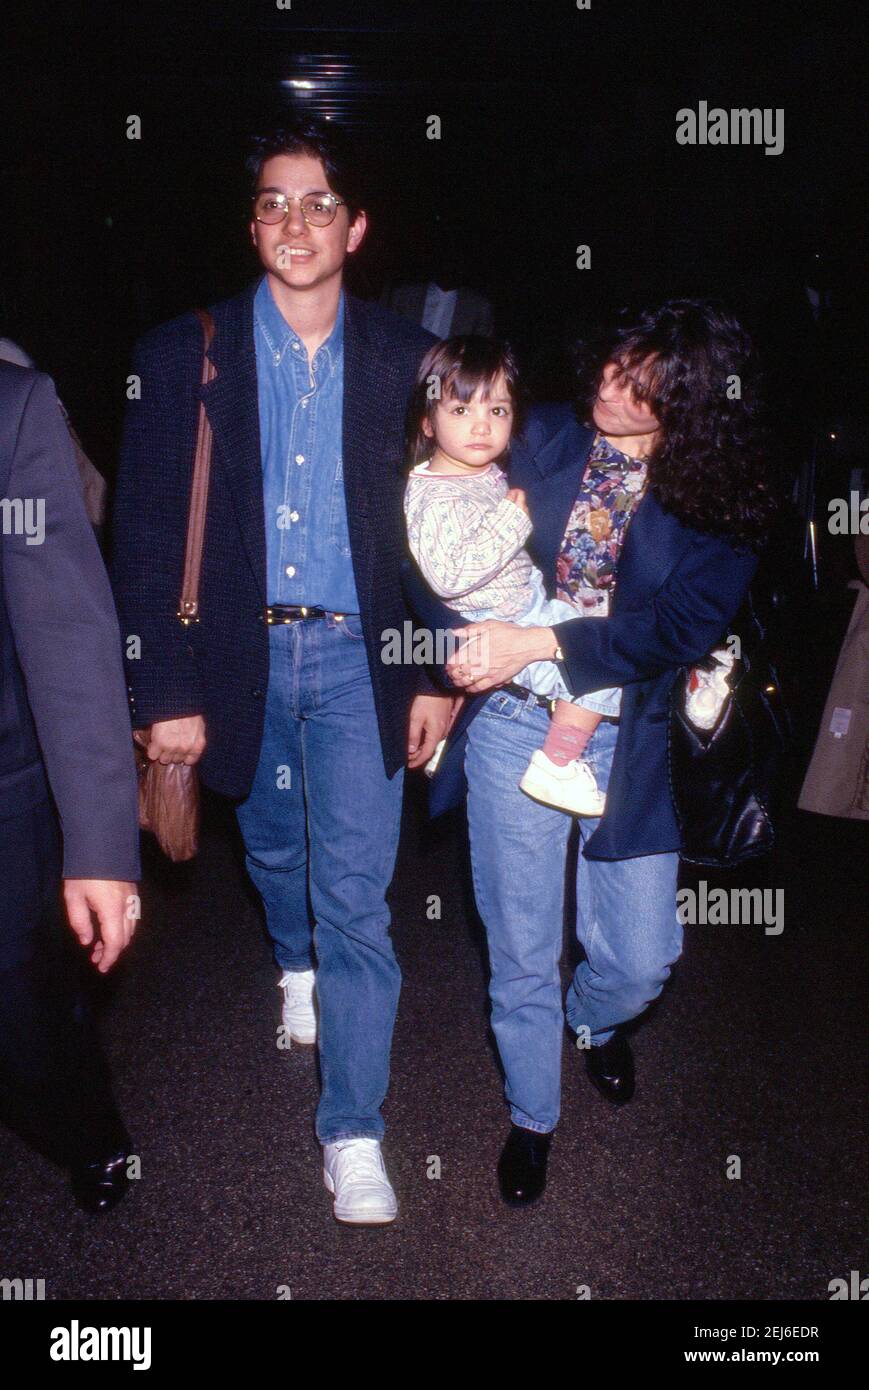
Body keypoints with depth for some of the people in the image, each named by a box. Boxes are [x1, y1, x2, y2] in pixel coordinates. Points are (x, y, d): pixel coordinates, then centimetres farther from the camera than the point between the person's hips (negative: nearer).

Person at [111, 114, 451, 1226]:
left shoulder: (402, 361, 0)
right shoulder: (184, 353, -2)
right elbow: (144, 533, -5)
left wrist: (435, 675, 0)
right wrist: (166, 692, -9)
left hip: (358, 656, -1)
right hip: (240, 654, 1)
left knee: (356, 899, -4)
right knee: (272, 850, 22)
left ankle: (353, 1133, 9)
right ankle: (297, 966, 55)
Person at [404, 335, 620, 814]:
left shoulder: (488, 474, 6)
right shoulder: (435, 497, -24)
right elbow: (448, 575, -33)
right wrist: (512, 522, -29)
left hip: (529, 601, 10)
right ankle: (557, 766, -2)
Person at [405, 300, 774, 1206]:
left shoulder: (722, 500, -6)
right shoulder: (543, 439, -3)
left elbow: (682, 626, -16)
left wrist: (536, 644, -22)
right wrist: (463, 646, -18)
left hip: (629, 738, 0)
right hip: (512, 723, 0)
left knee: (642, 958, 6)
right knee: (521, 951, 9)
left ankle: (594, 1021, 45)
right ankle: (532, 1117, 35)